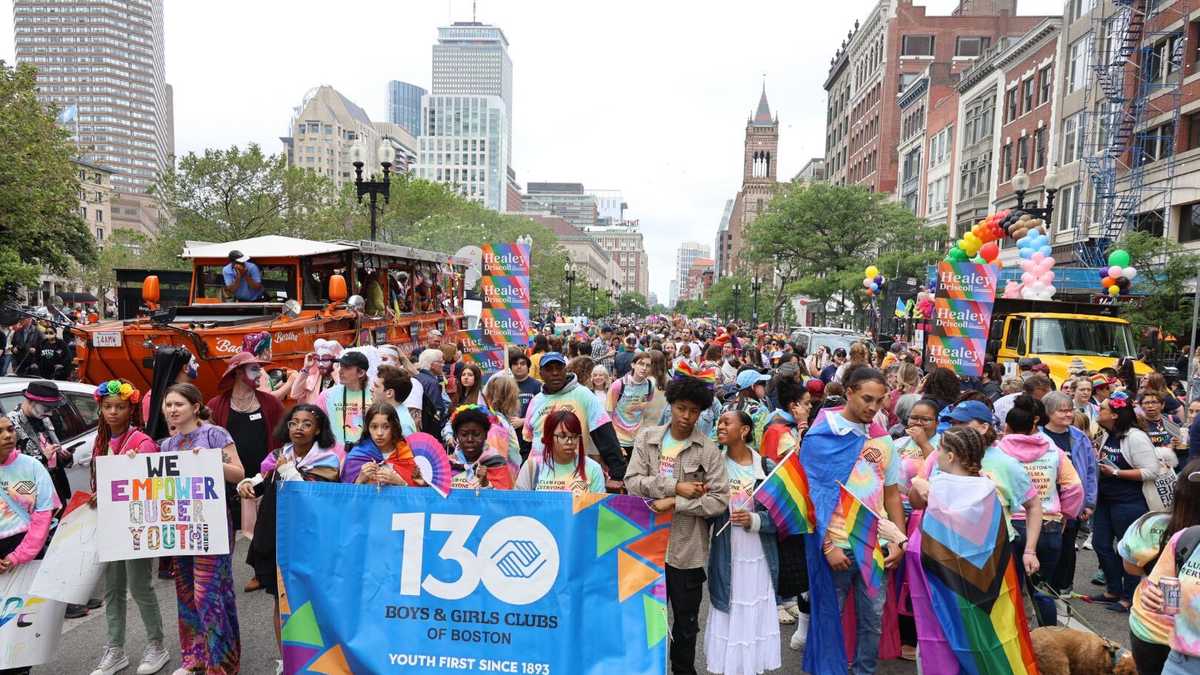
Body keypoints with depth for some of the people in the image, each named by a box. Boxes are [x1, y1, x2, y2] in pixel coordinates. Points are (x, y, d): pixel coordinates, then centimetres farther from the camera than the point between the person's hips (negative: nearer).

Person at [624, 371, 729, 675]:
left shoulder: (709, 449, -7)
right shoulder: (646, 438, -1)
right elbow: (632, 481, -10)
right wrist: (676, 486, -18)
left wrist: (674, 502, -18)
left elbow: (720, 500, -12)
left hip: (687, 548, -2)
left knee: (686, 622, 15)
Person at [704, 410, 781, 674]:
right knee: (728, 619, 7)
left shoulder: (766, 467, -4)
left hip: (759, 557, 0)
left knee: (755, 618, 11)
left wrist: (754, 520, -17)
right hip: (726, 558, 0)